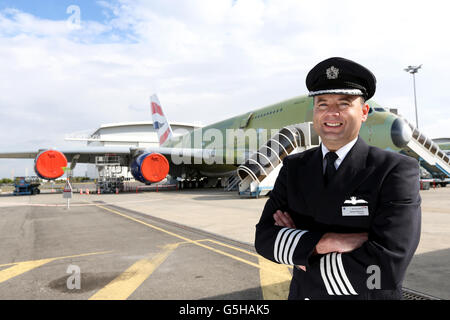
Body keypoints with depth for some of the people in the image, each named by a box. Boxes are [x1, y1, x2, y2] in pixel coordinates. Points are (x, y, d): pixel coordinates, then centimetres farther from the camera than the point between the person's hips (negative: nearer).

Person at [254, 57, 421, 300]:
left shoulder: (397, 171, -17)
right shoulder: (294, 166, -5)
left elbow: (386, 269, -26)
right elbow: (264, 238, -12)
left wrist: (302, 257, -17)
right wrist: (325, 242, -27)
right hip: (302, 294, 4)